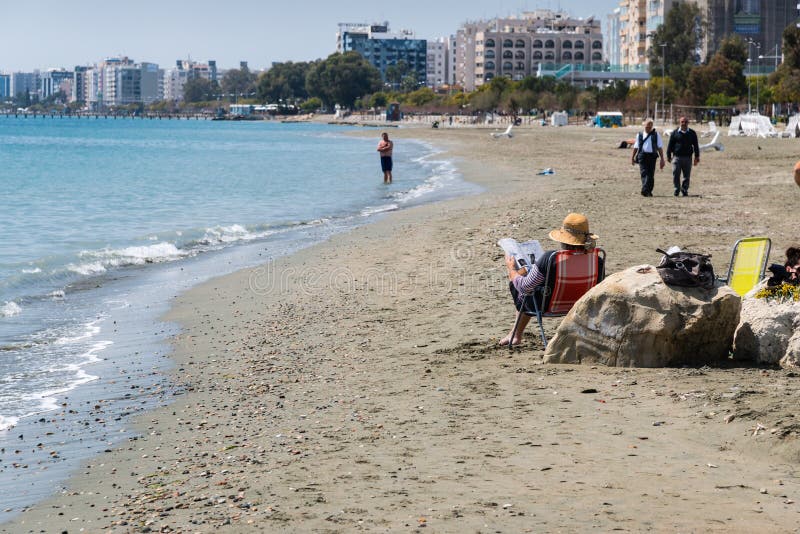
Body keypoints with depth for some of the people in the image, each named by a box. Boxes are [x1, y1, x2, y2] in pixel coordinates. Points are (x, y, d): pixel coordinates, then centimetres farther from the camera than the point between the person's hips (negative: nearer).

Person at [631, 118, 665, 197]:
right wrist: (632, 157, 21)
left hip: (652, 156, 0)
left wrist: (662, 159, 2)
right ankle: (645, 190, -22)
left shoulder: (656, 135, 10)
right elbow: (636, 147, 21)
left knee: (651, 174, 0)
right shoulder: (640, 135, 13)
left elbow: (660, 147, 8)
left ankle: (649, 191, 8)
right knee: (644, 173, -12)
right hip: (642, 156, 0)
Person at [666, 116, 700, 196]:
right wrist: (668, 156, 5)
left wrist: (697, 157, 7)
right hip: (677, 156, -1)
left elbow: (696, 145, 12)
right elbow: (670, 144, 8)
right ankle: (677, 189, 7)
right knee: (676, 174, -4)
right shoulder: (675, 133, 5)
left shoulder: (692, 133, 8)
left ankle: (685, 190, 10)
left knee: (687, 175, 2)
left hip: (687, 157, 1)